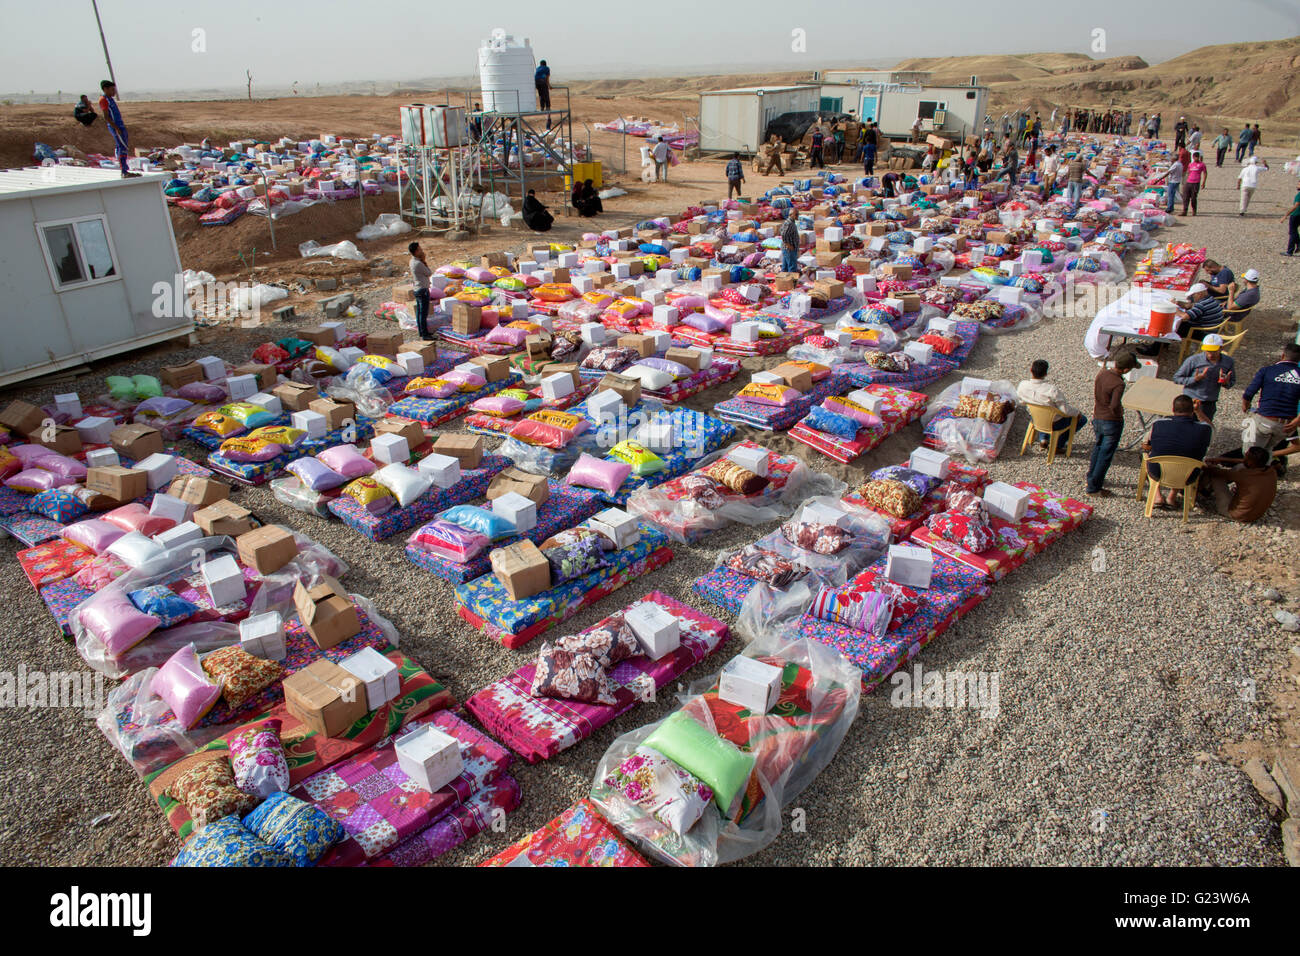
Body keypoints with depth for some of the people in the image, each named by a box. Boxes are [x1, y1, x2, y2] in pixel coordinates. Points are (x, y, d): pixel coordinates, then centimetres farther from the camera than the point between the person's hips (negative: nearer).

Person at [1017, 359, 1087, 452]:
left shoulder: (1022, 386, -23)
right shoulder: (1052, 390, -36)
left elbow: (1020, 399, -1)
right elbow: (1066, 410, -26)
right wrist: (1077, 412, -5)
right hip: (1055, 424, -5)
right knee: (1082, 418, 19)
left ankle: (1043, 439, 26)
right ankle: (1058, 444, 18)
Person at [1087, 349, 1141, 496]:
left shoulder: (1102, 373, -3)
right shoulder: (1118, 384, -27)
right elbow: (1114, 406, -32)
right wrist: (1120, 413, -12)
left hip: (1097, 419, 8)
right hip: (1112, 422, -8)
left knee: (1097, 449, 25)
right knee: (1105, 455, 5)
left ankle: (1090, 479, 38)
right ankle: (1094, 488, 11)